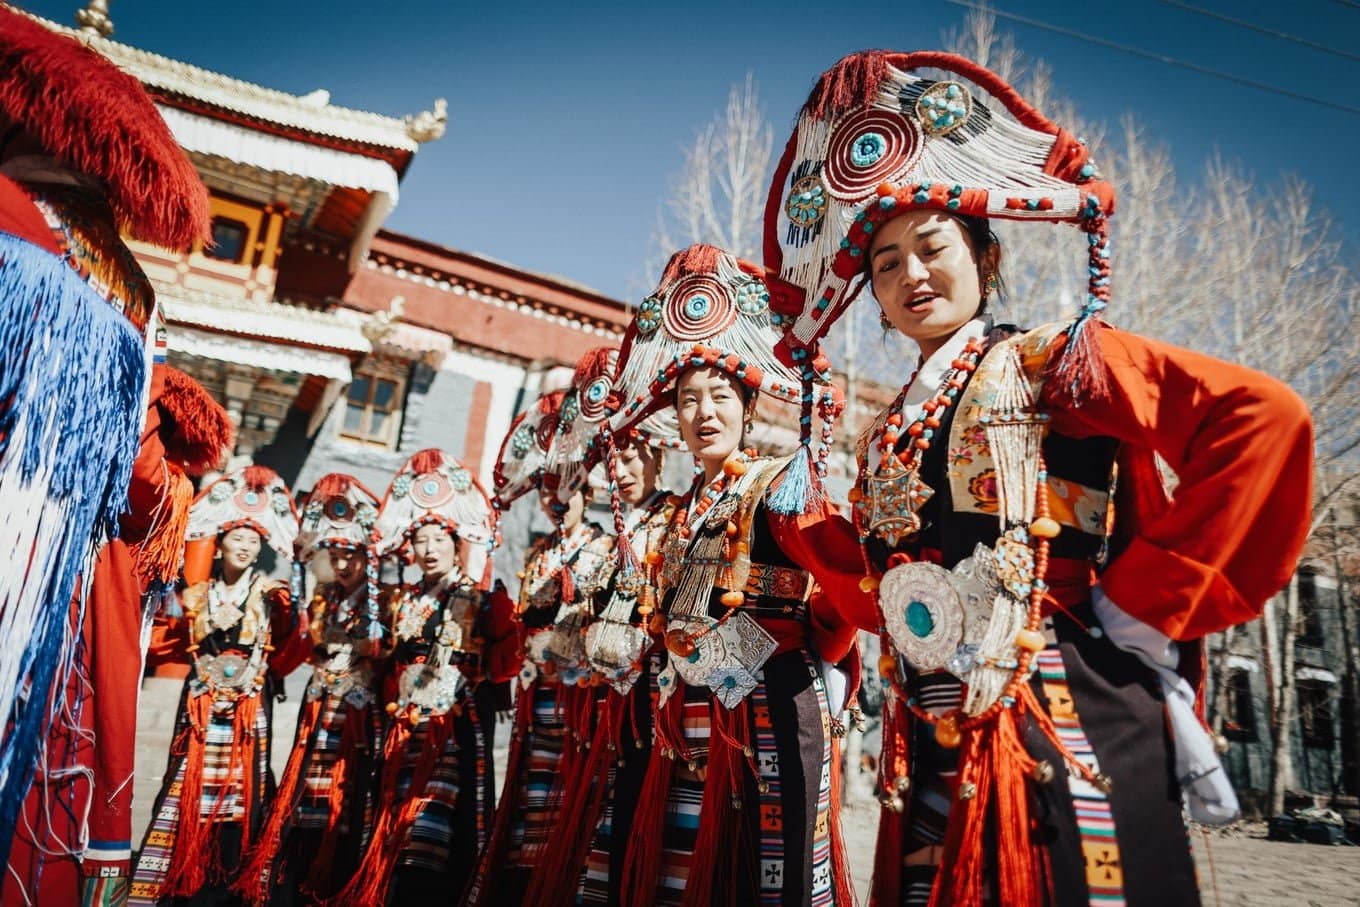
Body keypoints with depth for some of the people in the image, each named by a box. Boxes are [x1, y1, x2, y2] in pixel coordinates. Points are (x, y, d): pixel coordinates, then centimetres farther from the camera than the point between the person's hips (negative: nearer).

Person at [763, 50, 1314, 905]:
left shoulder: (1055, 362, -1)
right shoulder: (890, 435, 16)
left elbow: (1263, 417, -12)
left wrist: (1148, 603, -13)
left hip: (1058, 723, -6)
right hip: (933, 747, 6)